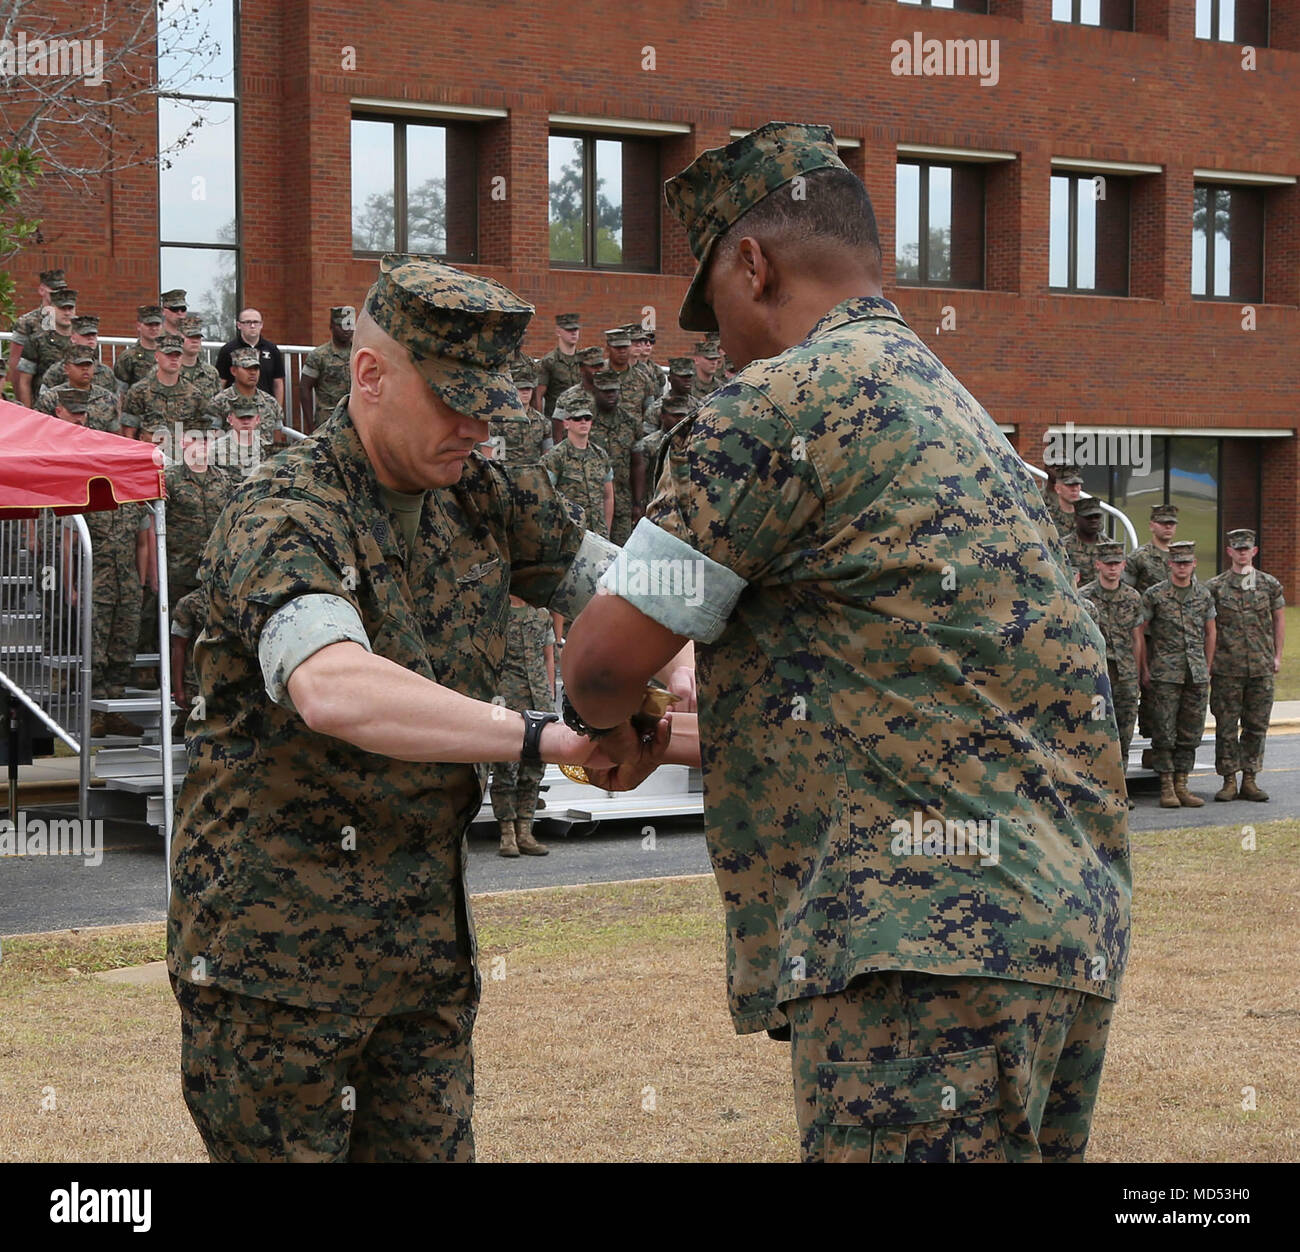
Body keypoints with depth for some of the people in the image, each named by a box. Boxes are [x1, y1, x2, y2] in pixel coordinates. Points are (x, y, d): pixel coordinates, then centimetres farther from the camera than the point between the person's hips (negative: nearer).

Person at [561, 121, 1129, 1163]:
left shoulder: (786, 401, -6)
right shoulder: (957, 412, 24)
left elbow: (606, 658, -3)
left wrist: (605, 722, 21)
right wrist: (696, 739, 46)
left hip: (931, 937, -10)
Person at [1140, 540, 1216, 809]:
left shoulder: (1204, 595, 9)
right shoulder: (1154, 595, -2)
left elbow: (1210, 633, 17)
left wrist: (1207, 668, 13)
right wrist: (1145, 669, -1)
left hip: (1197, 675, 4)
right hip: (1165, 673, -4)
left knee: (1191, 733, 5)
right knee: (1164, 732, -4)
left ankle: (1182, 784, 12)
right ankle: (1167, 787, 2)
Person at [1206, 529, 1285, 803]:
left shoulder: (1270, 584, 7)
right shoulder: (1215, 587, 2)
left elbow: (1279, 619, 15)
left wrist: (1277, 655, 11)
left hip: (1261, 667, 2)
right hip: (1226, 669, -2)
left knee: (1257, 726, 5)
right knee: (1226, 726, 0)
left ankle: (1249, 780, 12)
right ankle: (1229, 781, 6)